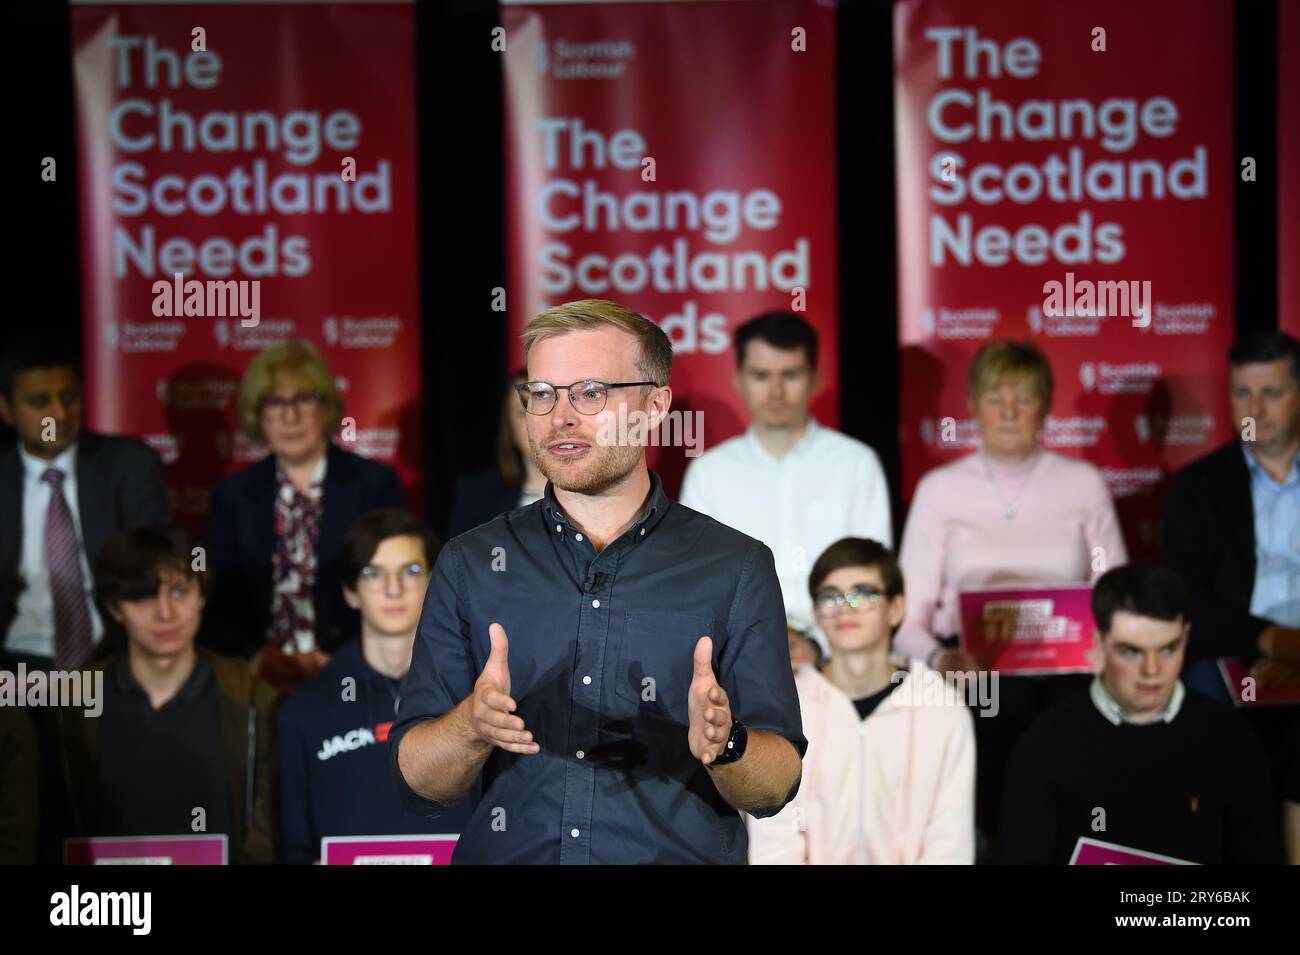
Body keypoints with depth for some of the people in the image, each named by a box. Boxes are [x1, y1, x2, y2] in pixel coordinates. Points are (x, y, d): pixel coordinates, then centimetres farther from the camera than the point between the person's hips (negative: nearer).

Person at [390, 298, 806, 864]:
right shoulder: (469, 564, 8)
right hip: (504, 854, 2)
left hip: (681, 856, -2)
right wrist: (473, 725, -14)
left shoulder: (736, 569, 4)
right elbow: (415, 783, 4)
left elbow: (776, 789, 2)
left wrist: (724, 745, -17)